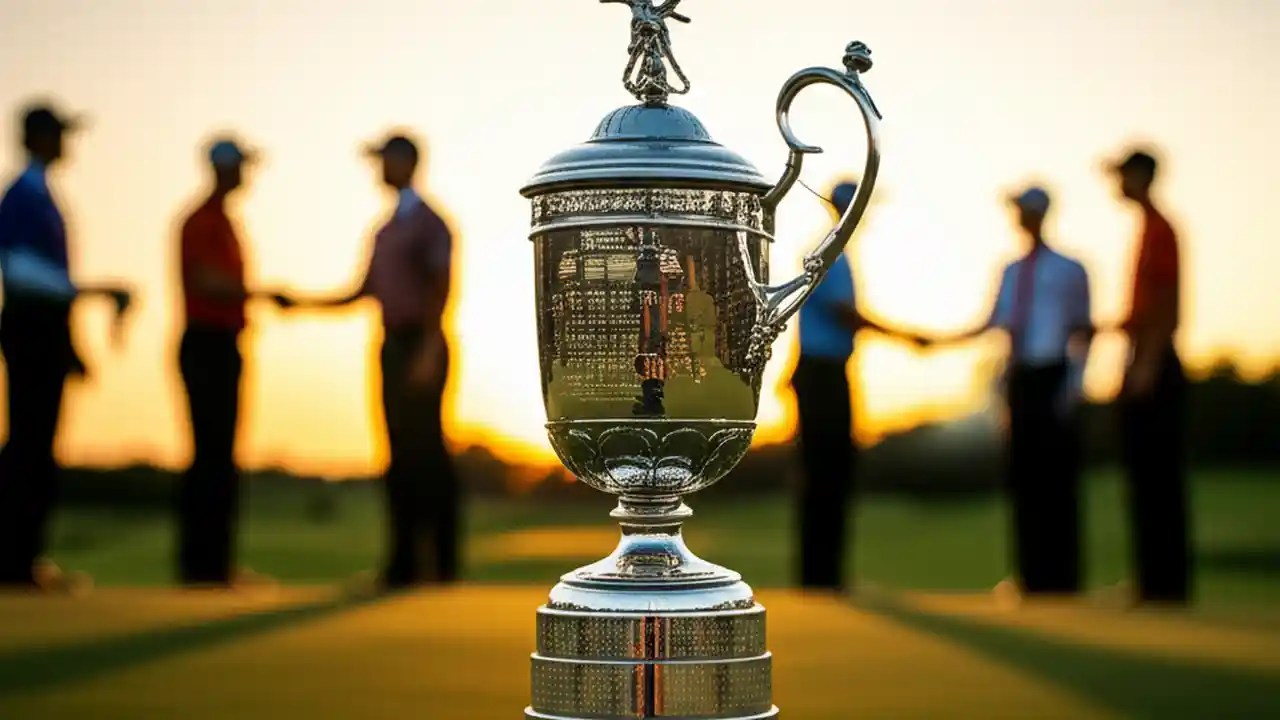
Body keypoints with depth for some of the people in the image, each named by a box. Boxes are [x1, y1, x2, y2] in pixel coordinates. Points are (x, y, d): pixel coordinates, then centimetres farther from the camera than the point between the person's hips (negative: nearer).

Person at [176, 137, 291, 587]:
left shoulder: (222, 222, 20)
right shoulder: (203, 221, -9)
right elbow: (207, 283, -19)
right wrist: (264, 294, -13)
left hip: (223, 346, 10)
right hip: (207, 344, -10)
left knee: (218, 456, 9)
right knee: (212, 454, -10)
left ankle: (213, 562, 12)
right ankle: (201, 562, -7)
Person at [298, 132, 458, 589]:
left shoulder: (431, 221, -7)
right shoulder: (386, 230, 21)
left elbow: (442, 290, -16)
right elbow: (365, 293, 20)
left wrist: (429, 353, -25)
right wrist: (305, 304, 11)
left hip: (421, 348, -8)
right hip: (392, 348, 8)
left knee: (427, 452, -10)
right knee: (401, 456, 4)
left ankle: (441, 562, -7)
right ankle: (405, 561, 4)